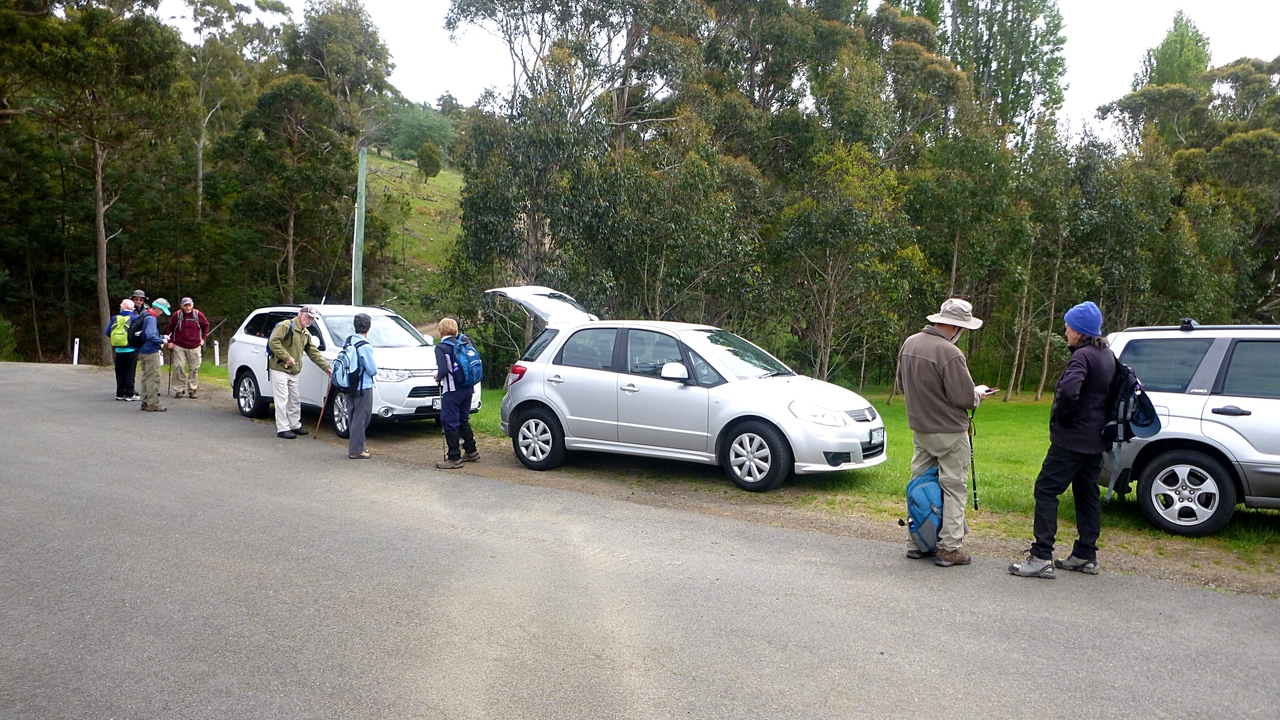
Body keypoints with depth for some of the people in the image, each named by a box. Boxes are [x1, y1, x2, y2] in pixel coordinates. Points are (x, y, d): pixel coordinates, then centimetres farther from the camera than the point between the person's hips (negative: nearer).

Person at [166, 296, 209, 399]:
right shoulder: (177, 315, -2)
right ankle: (180, 389, 5)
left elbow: (206, 325, 14)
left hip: (195, 346, 0)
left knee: (194, 368, 2)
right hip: (179, 346, 0)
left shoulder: (198, 315, -2)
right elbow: (171, 328, 10)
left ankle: (192, 389, 12)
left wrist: (203, 338, 8)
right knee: (179, 367, -5)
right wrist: (171, 341, 5)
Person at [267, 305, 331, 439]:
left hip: (293, 372, 9)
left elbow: (314, 353, 14)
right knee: (282, 400, -7)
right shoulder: (286, 326, -12)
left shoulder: (306, 335, 16)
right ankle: (282, 429, -4)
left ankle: (295, 425, 26)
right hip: (279, 369, -9)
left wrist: (326, 368, 6)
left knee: (294, 400, 15)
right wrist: (286, 357, -24)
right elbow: (273, 341, -22)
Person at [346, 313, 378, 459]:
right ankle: (356, 450, 3)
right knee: (360, 418, -1)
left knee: (354, 416, 17)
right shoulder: (365, 346, -20)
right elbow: (372, 370, -16)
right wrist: (375, 368, 5)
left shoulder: (348, 341, 4)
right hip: (363, 386, -8)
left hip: (351, 385, 8)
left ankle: (355, 446, 27)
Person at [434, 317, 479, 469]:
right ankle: (471, 451, 28)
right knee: (463, 420, 20)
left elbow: (443, 370, -20)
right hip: (467, 388, 7)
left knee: (449, 422, -1)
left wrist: (438, 377, 0)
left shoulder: (441, 347, -10)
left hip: (452, 391, -7)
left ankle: (454, 458, 0)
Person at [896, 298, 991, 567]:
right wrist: (978, 393, 2)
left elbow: (902, 382, 14)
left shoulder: (909, 343, 3)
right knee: (953, 488, 2)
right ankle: (949, 548, 5)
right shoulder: (950, 353, -24)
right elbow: (964, 398, -19)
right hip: (948, 432, -8)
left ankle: (916, 543, 21)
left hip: (919, 428, 8)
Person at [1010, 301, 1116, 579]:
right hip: (1096, 440, 10)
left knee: (1046, 489, -6)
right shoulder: (1108, 356, 12)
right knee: (1087, 494, 15)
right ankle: (1086, 556, 22)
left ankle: (1041, 558, -8)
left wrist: (1059, 414, -14)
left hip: (1073, 438, -10)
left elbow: (1068, 391, -32)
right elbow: (1110, 393, 22)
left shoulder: (1083, 356, -18)